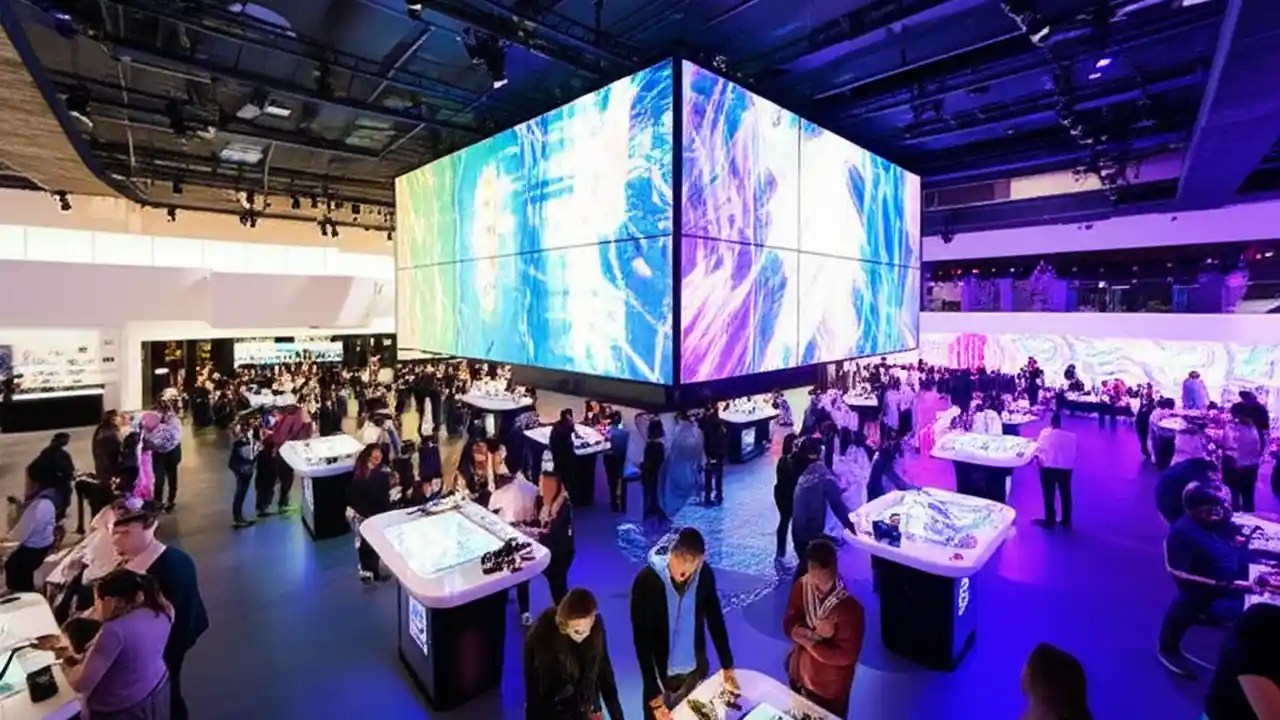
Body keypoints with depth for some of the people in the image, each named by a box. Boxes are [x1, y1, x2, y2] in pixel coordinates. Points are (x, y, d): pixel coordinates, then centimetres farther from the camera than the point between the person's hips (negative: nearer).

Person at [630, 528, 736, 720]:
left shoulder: (705, 574, -15)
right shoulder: (646, 581, -25)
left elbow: (715, 619, 0)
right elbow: (642, 640, -20)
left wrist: (727, 665, 7)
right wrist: (654, 695, -20)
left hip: (696, 670, 3)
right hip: (661, 675, -3)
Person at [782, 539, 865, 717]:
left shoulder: (849, 607, -32)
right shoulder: (802, 586, -17)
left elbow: (845, 656, -26)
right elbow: (789, 624, -13)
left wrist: (806, 640, -25)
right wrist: (814, 634, -31)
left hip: (829, 687, -4)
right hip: (798, 673, 5)